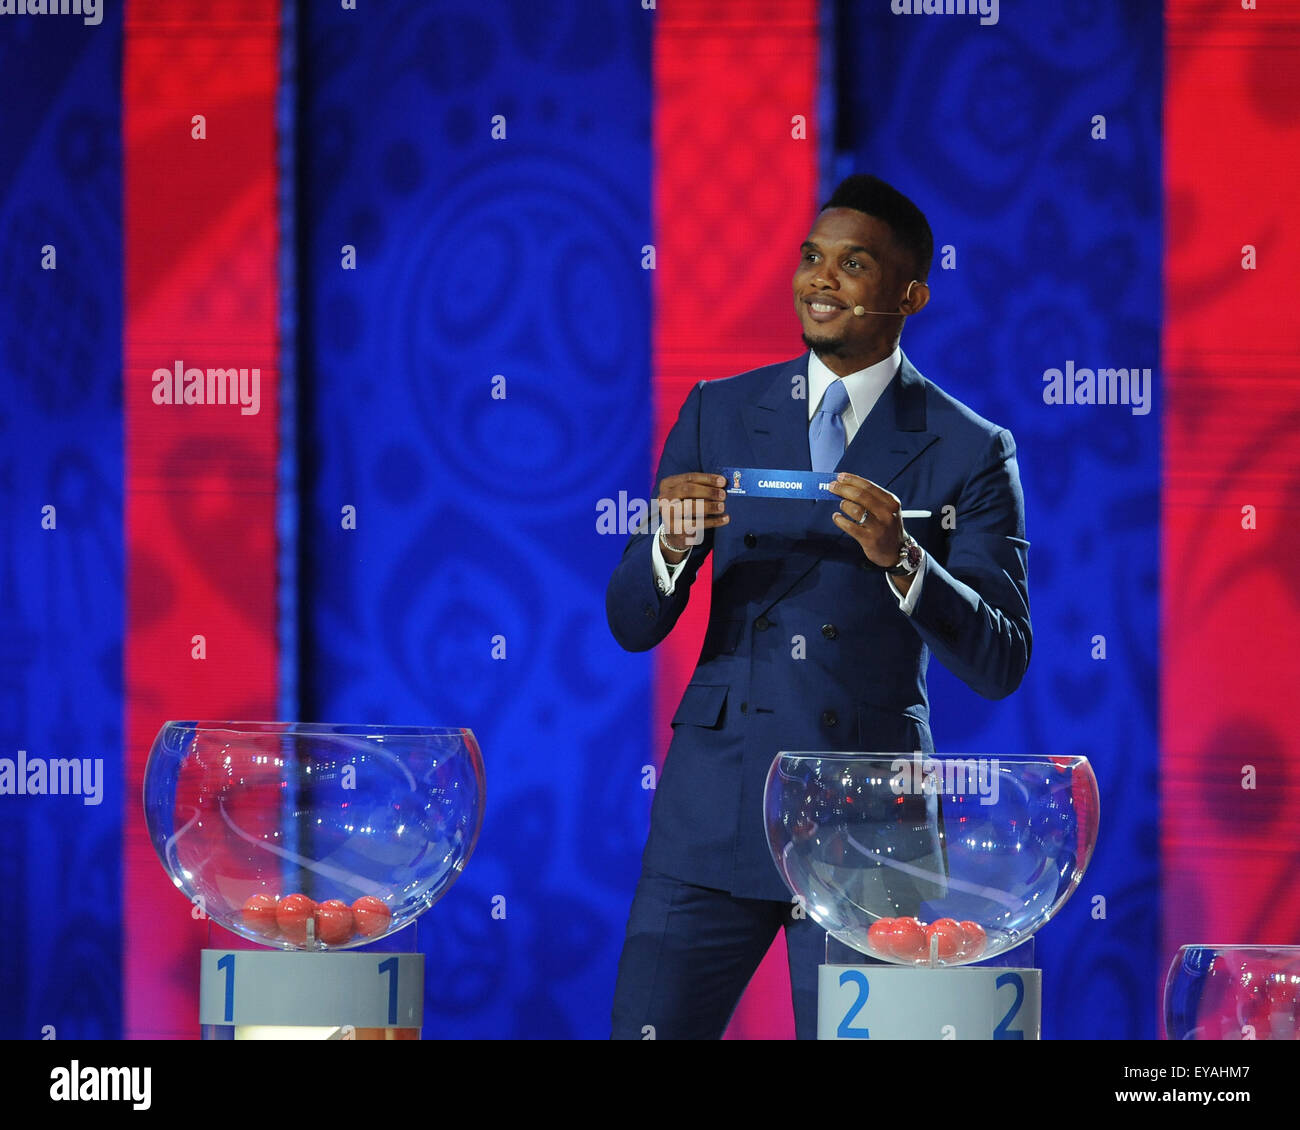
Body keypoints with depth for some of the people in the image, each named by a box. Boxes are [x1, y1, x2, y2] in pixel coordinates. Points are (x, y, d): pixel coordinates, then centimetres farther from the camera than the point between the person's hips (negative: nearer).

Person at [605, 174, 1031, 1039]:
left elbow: (1001, 663, -6)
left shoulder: (970, 452, 0)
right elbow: (633, 625, 5)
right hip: (717, 804, 2)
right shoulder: (719, 415, 7)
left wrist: (900, 558, -22)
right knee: (647, 1031, -1)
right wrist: (672, 543, -17)